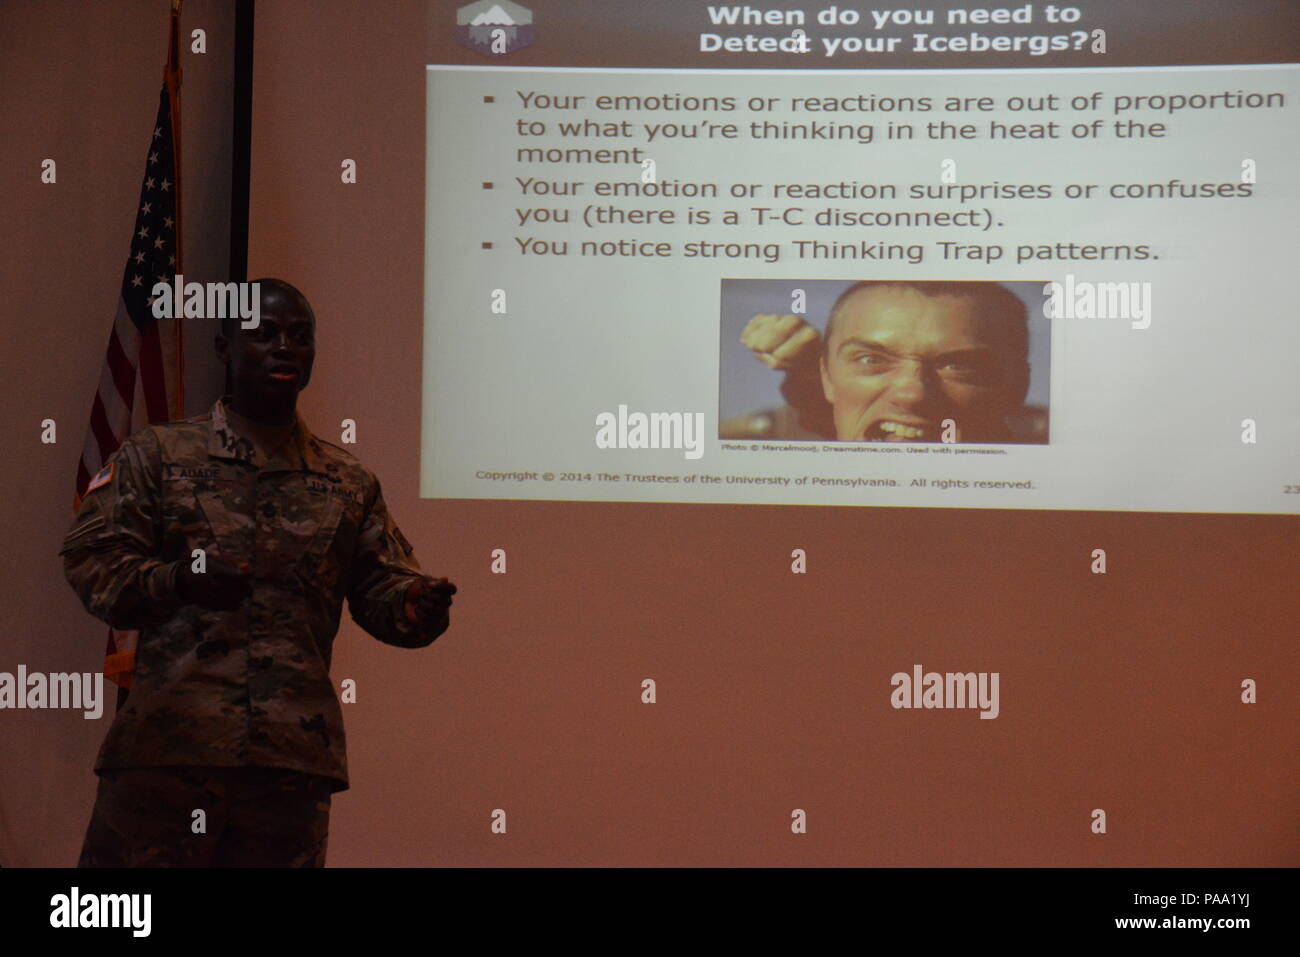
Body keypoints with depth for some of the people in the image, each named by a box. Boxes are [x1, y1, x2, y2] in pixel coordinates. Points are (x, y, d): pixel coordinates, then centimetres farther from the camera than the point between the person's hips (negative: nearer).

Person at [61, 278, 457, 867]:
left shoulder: (349, 484, 18)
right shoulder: (156, 455, 9)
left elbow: (383, 588, 12)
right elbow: (91, 559, 1)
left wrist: (418, 607, -12)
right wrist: (177, 580, -19)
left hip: (295, 752, 3)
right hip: (167, 740, -2)